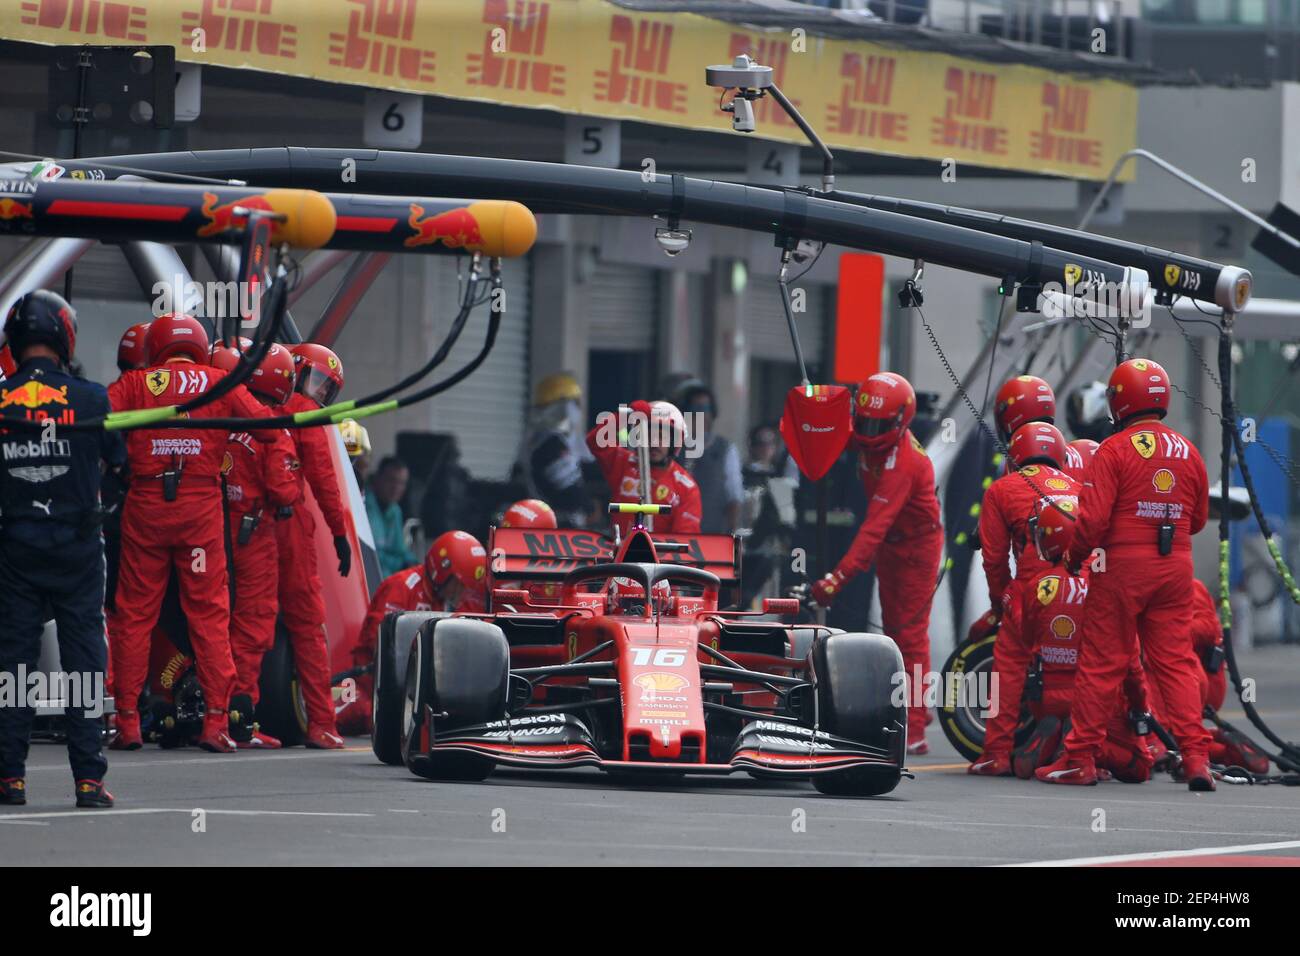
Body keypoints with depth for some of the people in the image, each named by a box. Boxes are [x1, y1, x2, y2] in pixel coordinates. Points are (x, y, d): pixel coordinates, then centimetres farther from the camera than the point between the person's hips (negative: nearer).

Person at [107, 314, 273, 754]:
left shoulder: (134, 384, 3)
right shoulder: (220, 383, 6)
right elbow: (268, 429, 3)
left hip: (145, 504, 0)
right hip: (201, 504, 0)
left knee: (134, 614, 8)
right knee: (209, 614, 5)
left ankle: (128, 722, 7)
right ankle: (215, 721, 1)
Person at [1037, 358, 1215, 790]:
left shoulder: (1114, 450, -9)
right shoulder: (1188, 453, 8)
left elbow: (1093, 516, -14)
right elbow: (1198, 519, 17)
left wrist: (1075, 557, 2)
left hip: (1124, 564, -4)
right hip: (1176, 567, 4)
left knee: (1102, 662, 2)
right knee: (1176, 662, 7)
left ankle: (1080, 758, 7)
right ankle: (1196, 757, -2)